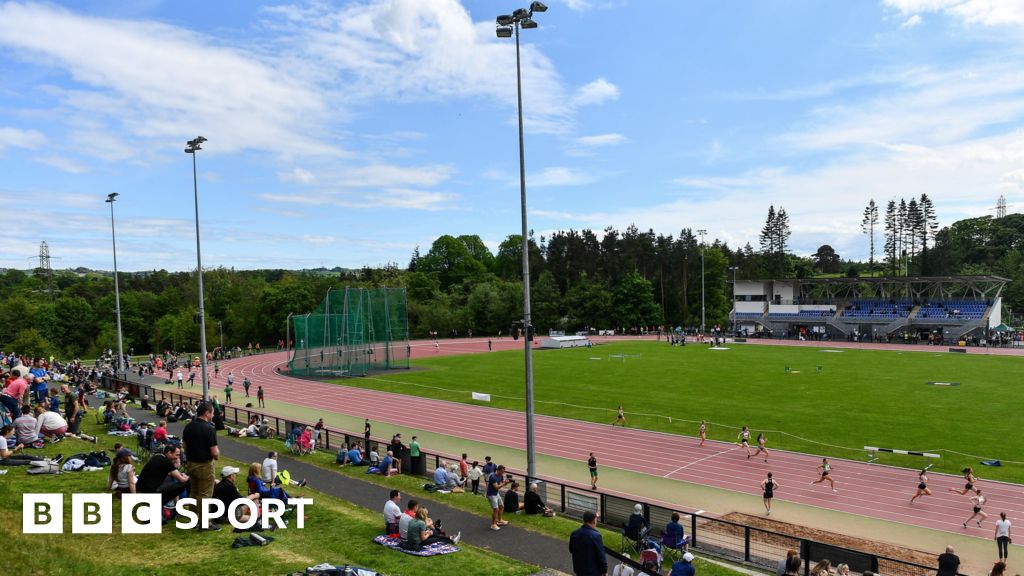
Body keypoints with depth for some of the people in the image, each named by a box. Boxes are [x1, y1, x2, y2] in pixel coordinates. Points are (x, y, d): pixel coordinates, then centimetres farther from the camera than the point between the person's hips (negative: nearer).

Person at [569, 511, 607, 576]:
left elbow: (571, 550, 10)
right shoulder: (595, 536, -23)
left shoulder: (574, 533, -5)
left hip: (579, 569, 6)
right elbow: (601, 555, -17)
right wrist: (604, 570, -4)